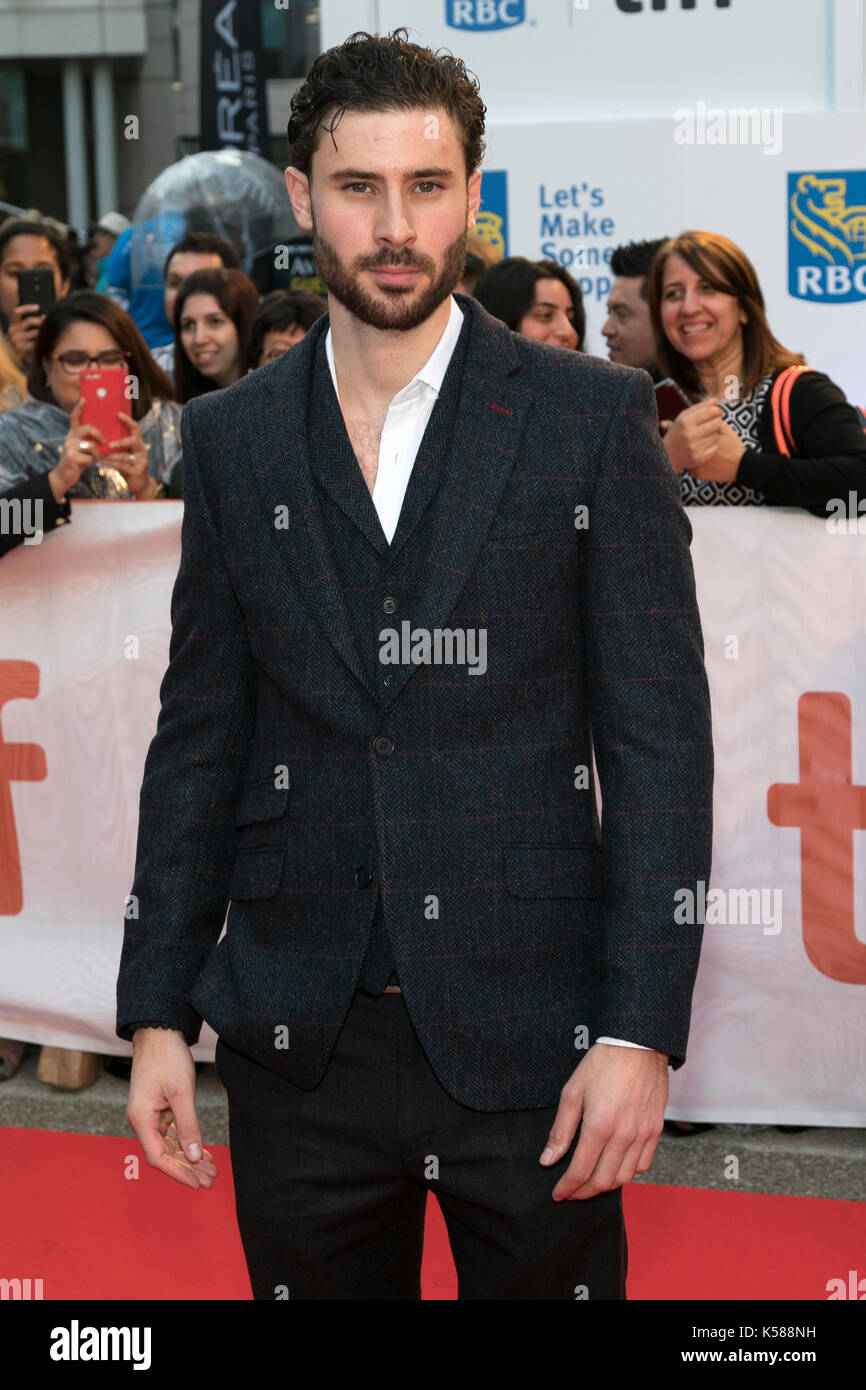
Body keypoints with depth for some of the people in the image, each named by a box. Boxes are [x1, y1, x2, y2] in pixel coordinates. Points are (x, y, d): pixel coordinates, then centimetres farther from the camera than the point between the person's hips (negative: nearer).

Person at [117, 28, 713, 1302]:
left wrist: (641, 1031, -11)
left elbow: (660, 739, -5)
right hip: (299, 1042, 3)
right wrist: (159, 1014, 4)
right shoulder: (231, 438, 7)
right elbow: (199, 740, 9)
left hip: (526, 1035, -2)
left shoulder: (591, 418, -2)